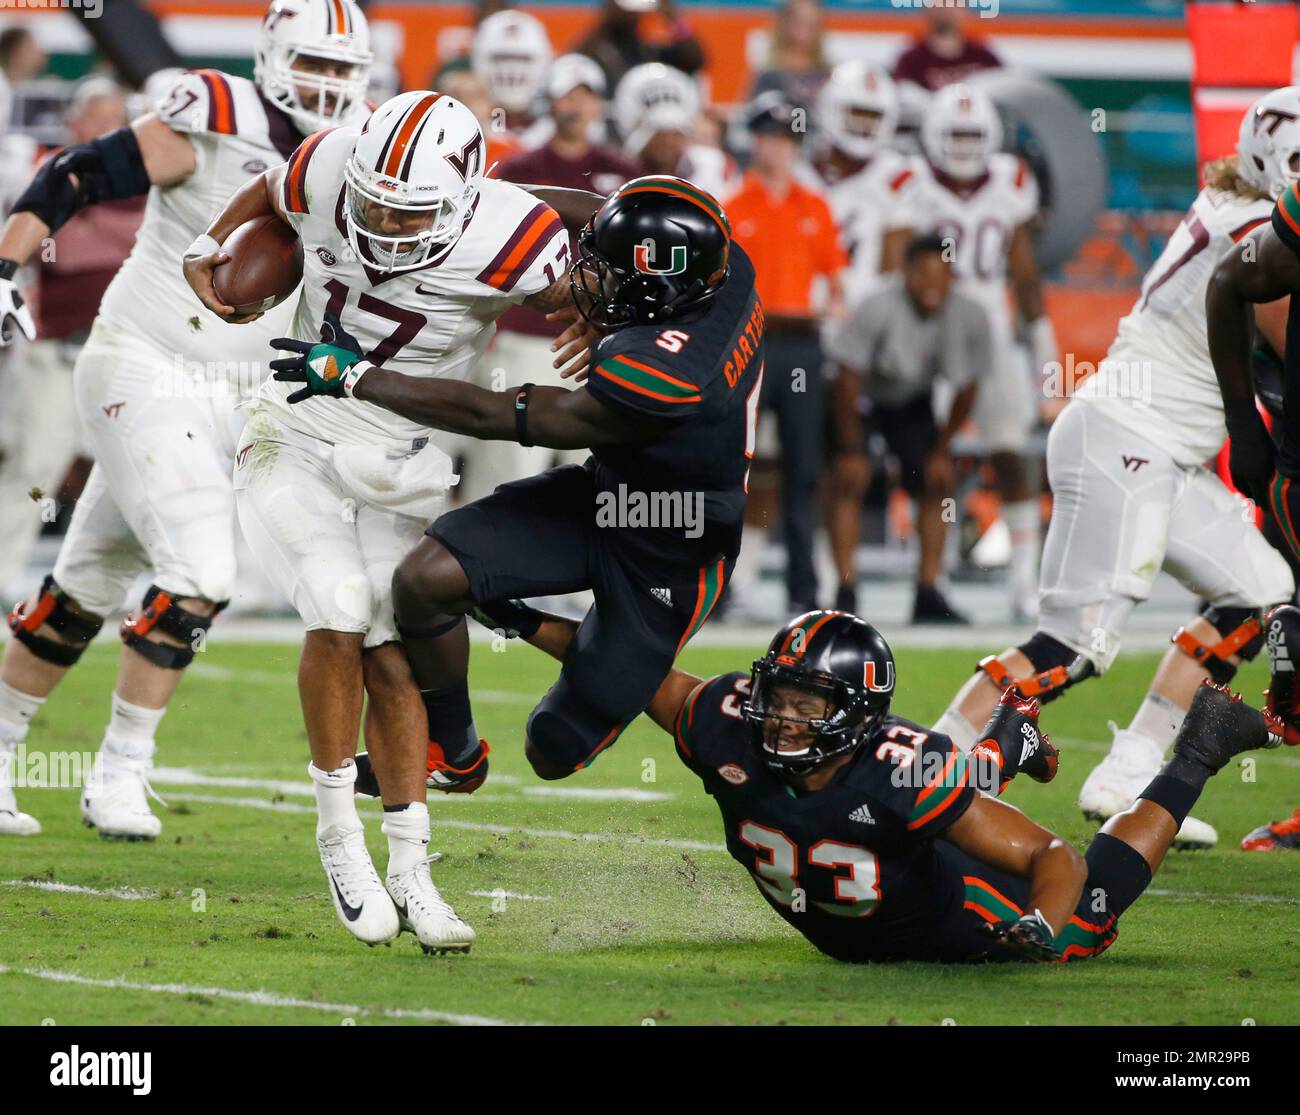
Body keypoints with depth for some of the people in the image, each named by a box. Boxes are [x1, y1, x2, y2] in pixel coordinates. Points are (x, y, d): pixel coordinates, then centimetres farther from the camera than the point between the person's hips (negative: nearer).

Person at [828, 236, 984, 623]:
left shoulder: (968, 317, -20)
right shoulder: (875, 310, -34)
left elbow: (965, 390, -5)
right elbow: (848, 381, -24)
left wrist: (942, 450, -2)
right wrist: (852, 449, -20)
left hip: (914, 403, 4)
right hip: (863, 399, -4)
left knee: (936, 485, -4)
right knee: (851, 482, -19)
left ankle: (928, 595, 3)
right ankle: (846, 593, -16)